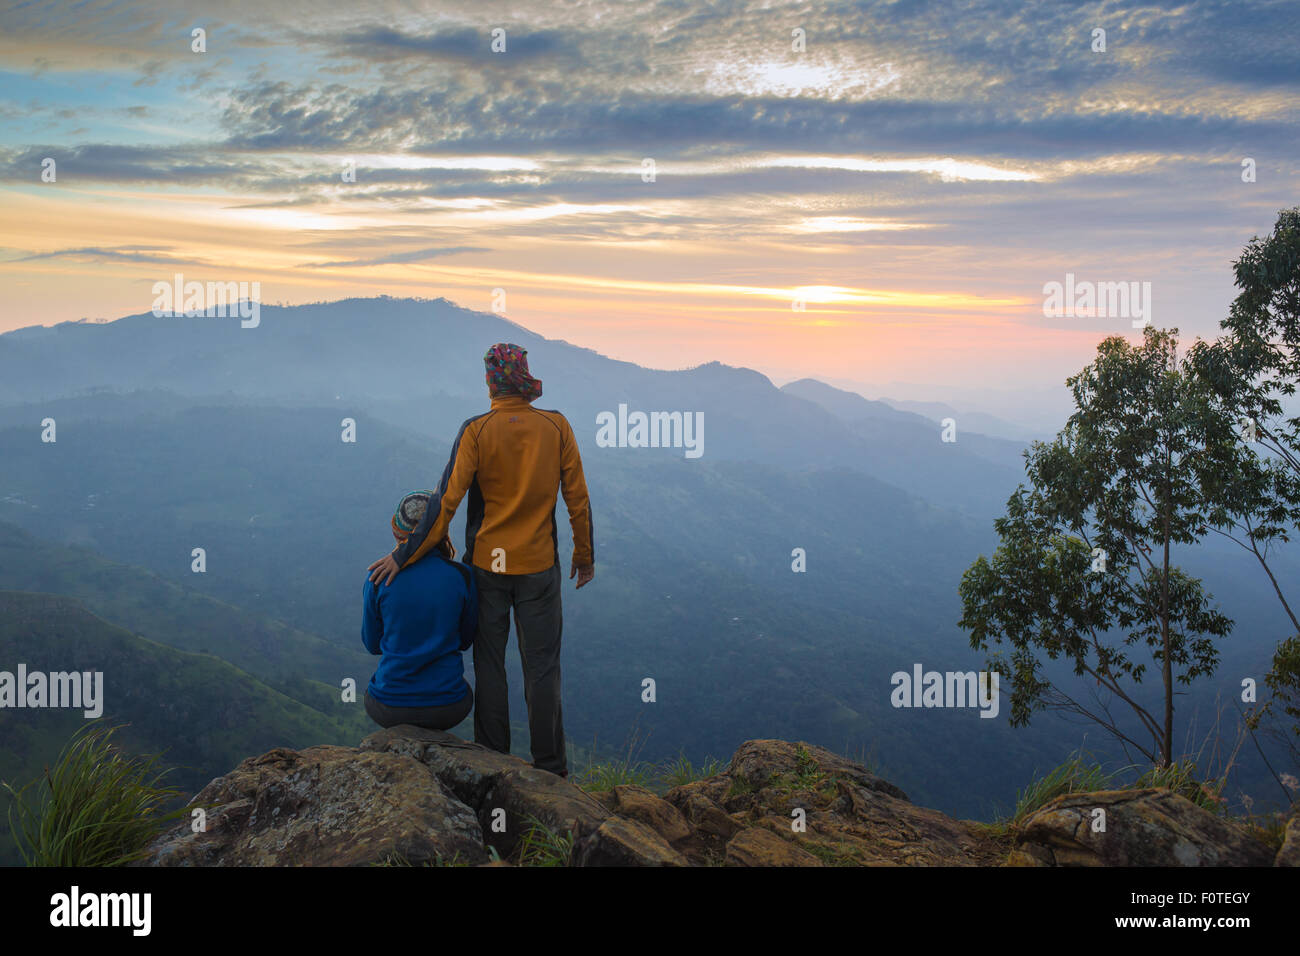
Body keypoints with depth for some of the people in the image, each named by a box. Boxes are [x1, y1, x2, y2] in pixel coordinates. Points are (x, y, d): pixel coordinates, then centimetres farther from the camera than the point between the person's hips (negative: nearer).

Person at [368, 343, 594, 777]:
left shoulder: (477, 431, -11)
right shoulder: (556, 427, -5)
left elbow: (446, 501, -14)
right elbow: (577, 498, -1)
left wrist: (403, 556, -9)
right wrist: (585, 555, 11)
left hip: (486, 564, -1)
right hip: (539, 565, 1)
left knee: (489, 664, 12)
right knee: (541, 667, 9)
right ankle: (549, 765, 16)